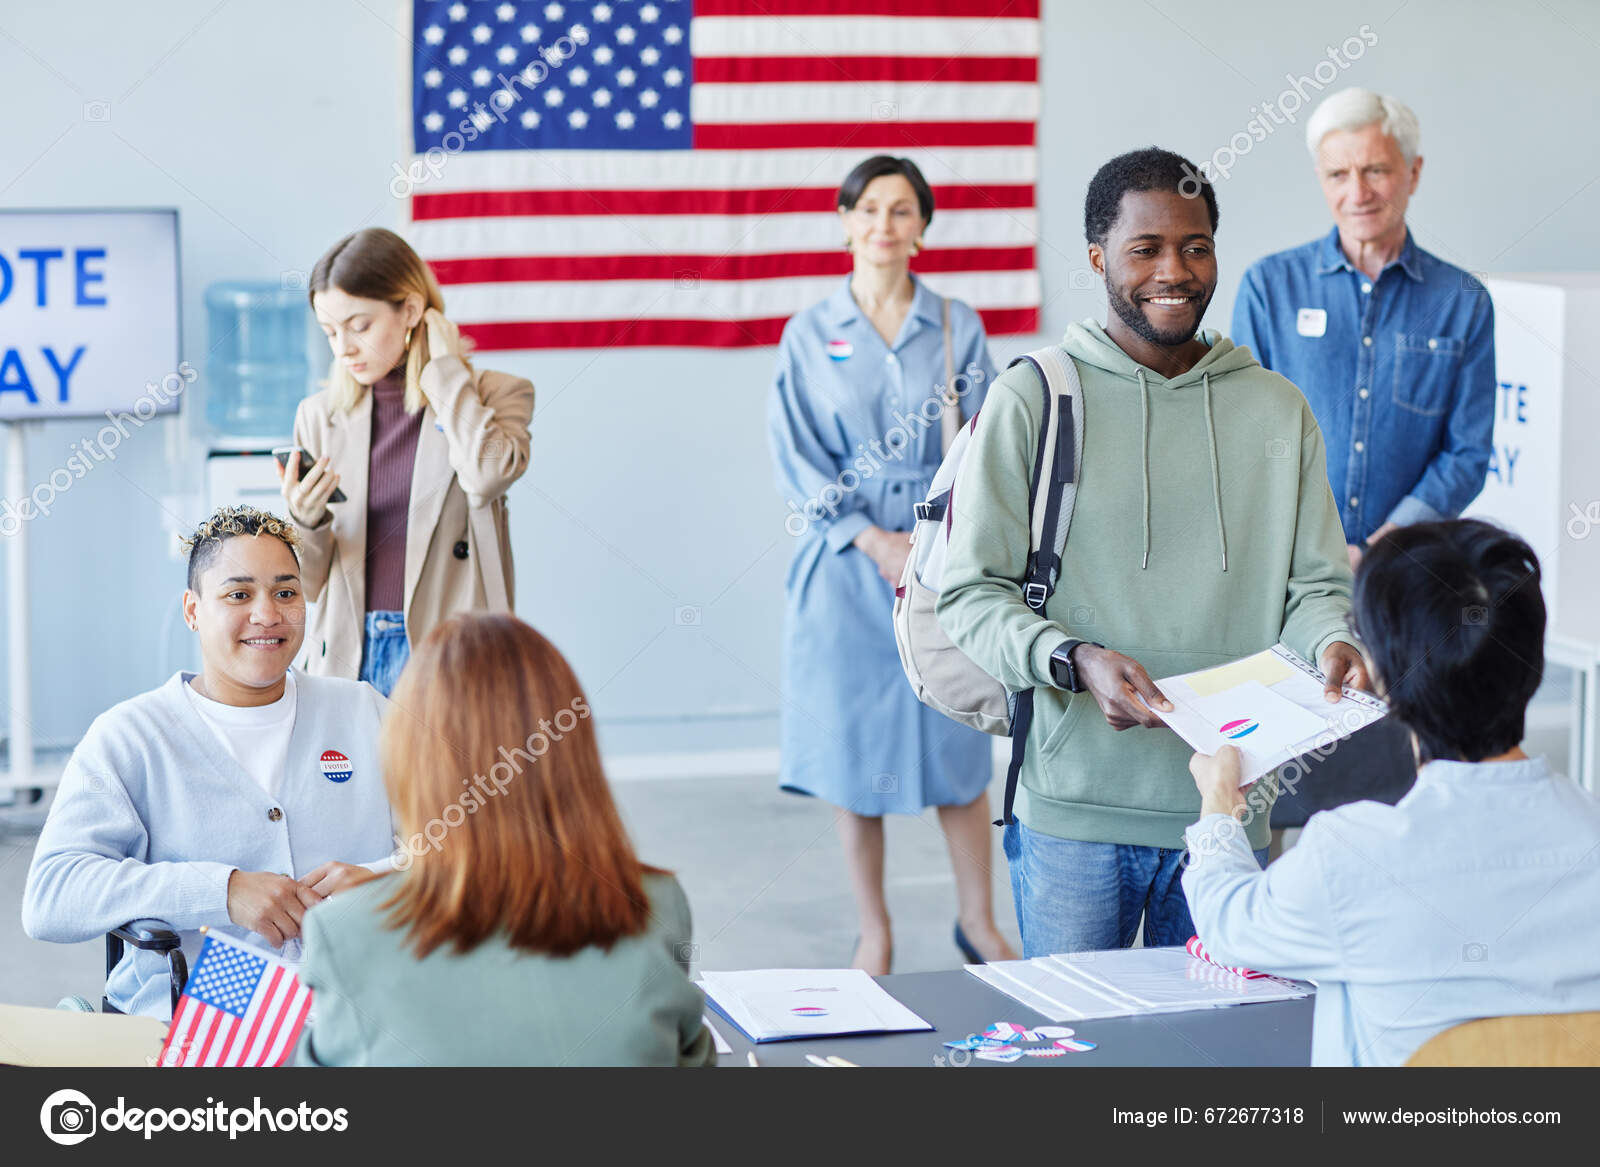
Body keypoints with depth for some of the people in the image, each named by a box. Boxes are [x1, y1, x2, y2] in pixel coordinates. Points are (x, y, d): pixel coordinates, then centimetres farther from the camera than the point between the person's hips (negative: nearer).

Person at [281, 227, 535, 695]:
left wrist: (445, 365, -7)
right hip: (348, 655, 3)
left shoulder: (496, 394, 4)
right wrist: (305, 521, -11)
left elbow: (488, 474, -21)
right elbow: (308, 584, 12)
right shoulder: (319, 415, 10)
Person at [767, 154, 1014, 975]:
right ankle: (873, 933, 13)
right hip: (846, 564, 0)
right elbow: (798, 462, 1)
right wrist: (879, 544, -8)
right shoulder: (809, 335, 4)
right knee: (854, 745, 2)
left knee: (956, 739, 1)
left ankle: (977, 921, 16)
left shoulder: (957, 329, 6)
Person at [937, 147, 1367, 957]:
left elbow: (1316, 583, 11)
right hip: (1073, 811, -3)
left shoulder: (1278, 411, 11)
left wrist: (1332, 645, -12)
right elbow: (970, 593, -3)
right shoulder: (1030, 401, -1)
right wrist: (1076, 662, -21)